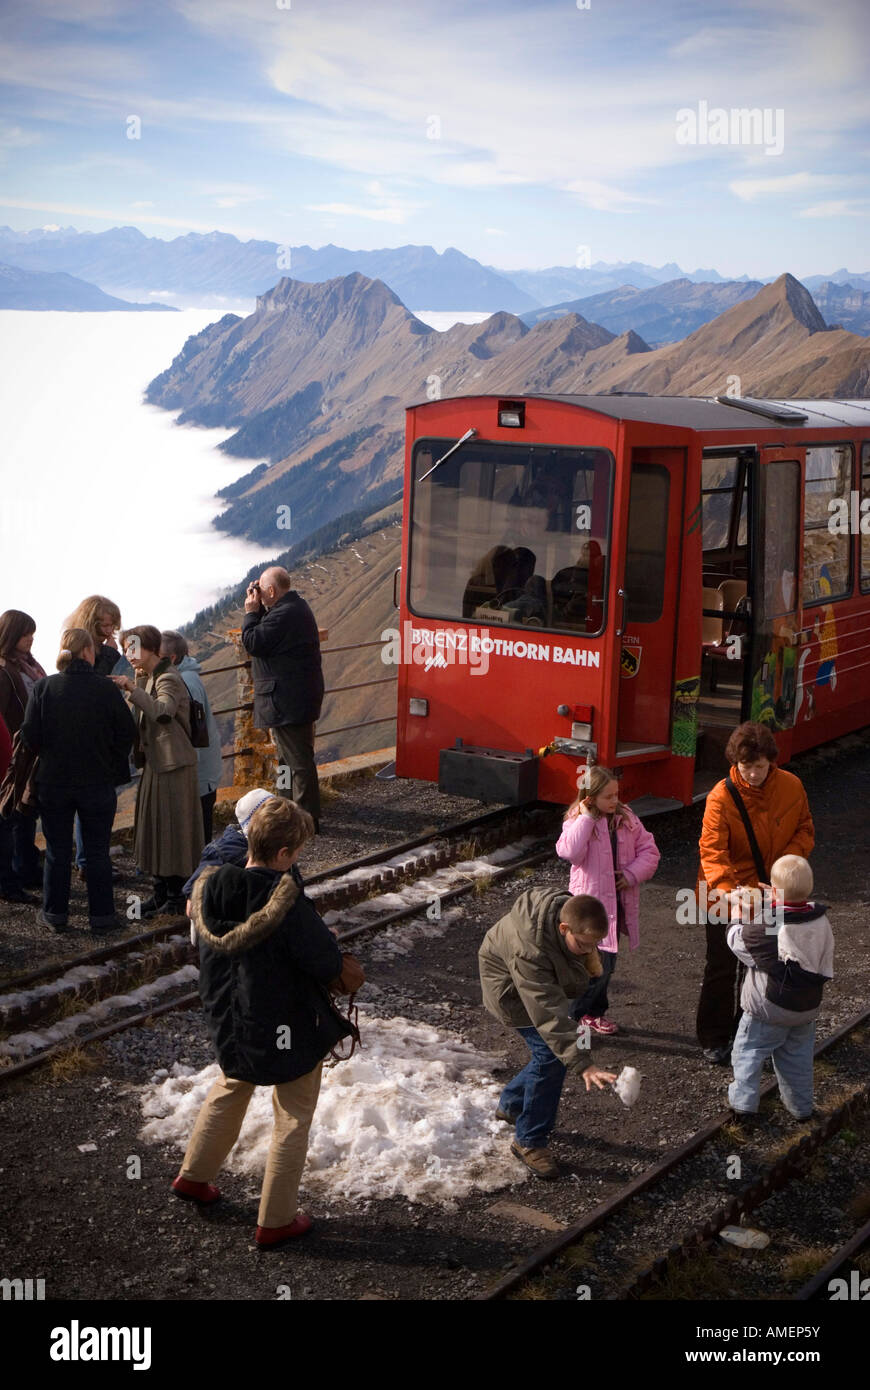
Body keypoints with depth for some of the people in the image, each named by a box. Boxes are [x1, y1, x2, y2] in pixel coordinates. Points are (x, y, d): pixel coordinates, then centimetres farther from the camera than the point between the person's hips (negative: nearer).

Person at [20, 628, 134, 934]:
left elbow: (29, 734, -6)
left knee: (57, 851, 13)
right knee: (97, 851, 8)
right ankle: (101, 917, 13)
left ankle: (55, 914, 19)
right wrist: (114, 769, 10)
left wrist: (49, 756, 13)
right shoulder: (107, 690, -10)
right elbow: (126, 734, -5)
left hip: (53, 782, 1)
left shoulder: (42, 687, -7)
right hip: (98, 782, -1)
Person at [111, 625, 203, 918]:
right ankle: (161, 892, 24)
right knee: (154, 827, 14)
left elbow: (160, 711, -35)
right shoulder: (146, 678, 13)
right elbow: (145, 719, 12)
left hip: (173, 764, -10)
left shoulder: (168, 679, -16)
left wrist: (133, 688, -45)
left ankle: (176, 896, 7)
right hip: (154, 762, 10)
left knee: (172, 828, -2)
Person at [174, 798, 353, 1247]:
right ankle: (275, 1220, 24)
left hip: (229, 1022, 6)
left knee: (230, 1090, 32)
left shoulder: (209, 889, -11)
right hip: (288, 1029, -6)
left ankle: (193, 1176, 48)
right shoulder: (286, 900, -30)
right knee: (293, 1120, 14)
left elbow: (207, 951, 3)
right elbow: (328, 964, -23)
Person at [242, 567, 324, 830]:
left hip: (287, 701, -11)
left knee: (298, 761, -5)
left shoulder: (284, 614, -21)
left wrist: (251, 612, -7)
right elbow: (267, 634, 17)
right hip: (299, 697, 11)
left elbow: (253, 643, -19)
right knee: (291, 757, 20)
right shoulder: (296, 607, 13)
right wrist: (258, 609, 5)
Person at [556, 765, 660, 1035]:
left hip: (618, 902, 6)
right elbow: (570, 852, -29)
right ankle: (574, 1016, 5)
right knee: (596, 966, -10)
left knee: (607, 964, 17)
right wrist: (586, 818, -25)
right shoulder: (577, 822, -10)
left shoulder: (626, 819, 5)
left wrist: (633, 874, -10)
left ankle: (595, 1012, 34)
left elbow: (648, 850, 6)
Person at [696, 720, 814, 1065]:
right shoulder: (722, 797, -22)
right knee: (721, 968, 6)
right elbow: (712, 851, -27)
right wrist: (728, 889, -42)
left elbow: (805, 829, 4)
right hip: (726, 895, -4)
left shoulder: (791, 787, -9)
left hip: (770, 894, 4)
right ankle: (714, 1039, 21)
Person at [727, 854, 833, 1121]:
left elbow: (736, 939, -6)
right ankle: (801, 1107, 31)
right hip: (807, 1009, 5)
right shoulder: (821, 922, -9)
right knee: (797, 1056, 21)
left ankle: (743, 1102, 12)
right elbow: (826, 967, 3)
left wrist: (737, 918, 12)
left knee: (748, 1052, 12)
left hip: (768, 1011, -5)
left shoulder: (764, 926, -23)